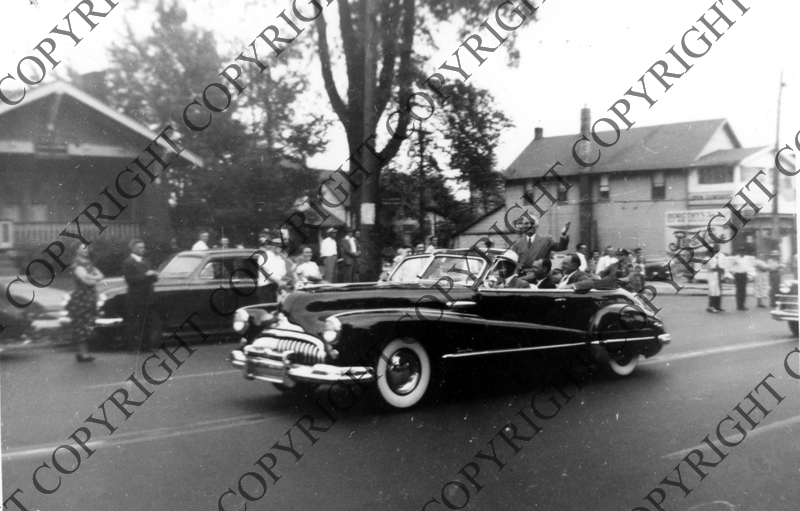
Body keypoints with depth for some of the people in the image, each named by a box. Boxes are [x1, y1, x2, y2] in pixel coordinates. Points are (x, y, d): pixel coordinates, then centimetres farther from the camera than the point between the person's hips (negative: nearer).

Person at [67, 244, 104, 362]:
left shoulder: (88, 263, 17)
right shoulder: (77, 264, -6)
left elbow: (100, 276, 8)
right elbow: (84, 278, -17)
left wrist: (91, 278, -9)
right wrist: (95, 279, -3)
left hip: (90, 298, 8)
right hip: (81, 296, -8)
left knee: (87, 326, 7)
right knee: (81, 326, -7)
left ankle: (82, 352, 11)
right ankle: (82, 352, -6)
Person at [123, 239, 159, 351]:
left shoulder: (146, 262, 16)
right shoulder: (128, 263, -7)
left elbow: (151, 277, 21)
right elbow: (130, 279, -17)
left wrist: (154, 276, -2)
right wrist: (145, 275, -22)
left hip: (147, 297, 7)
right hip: (135, 299, -7)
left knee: (144, 322, 9)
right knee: (133, 323, -2)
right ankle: (132, 345, 3)